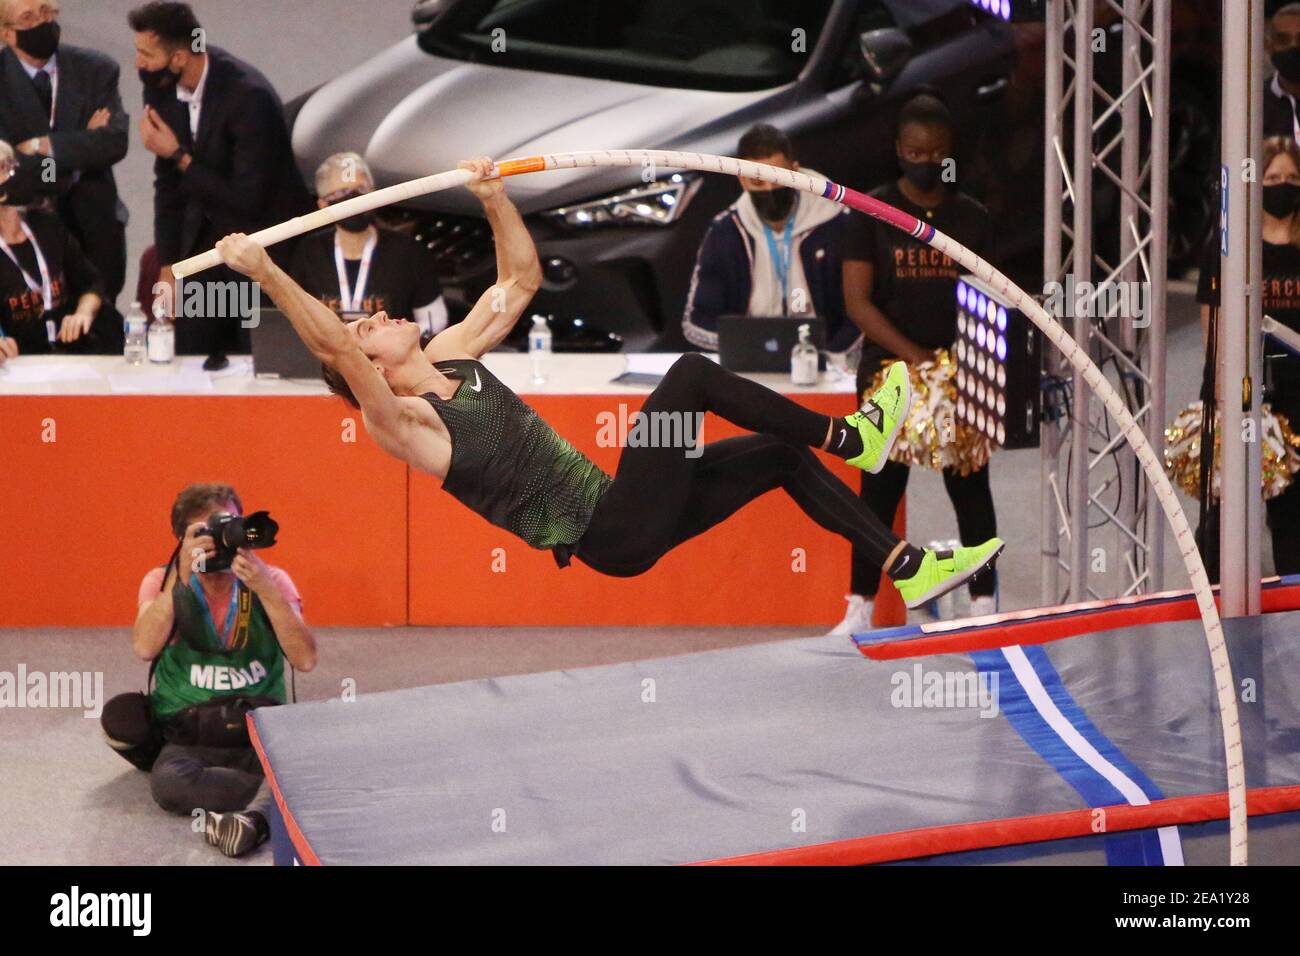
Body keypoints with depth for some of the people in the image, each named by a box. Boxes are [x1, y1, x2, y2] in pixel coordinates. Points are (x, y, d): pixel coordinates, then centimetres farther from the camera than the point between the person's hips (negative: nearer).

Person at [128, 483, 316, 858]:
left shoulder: (271, 581, 3)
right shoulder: (163, 582, 2)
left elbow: (305, 659, -12)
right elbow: (144, 648, -18)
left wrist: (264, 588, -21)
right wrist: (181, 577, -21)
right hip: (189, 739, 0)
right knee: (168, 781, -37)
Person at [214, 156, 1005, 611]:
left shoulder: (451, 355, 14)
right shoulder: (397, 421, -11)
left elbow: (523, 279, 22)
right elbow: (331, 344, -29)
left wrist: (495, 199, 9)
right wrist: (266, 273, -38)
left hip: (617, 506, 9)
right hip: (608, 533, -9)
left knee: (782, 456, 9)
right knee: (691, 374, -18)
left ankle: (910, 568, 13)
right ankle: (854, 439, -6)